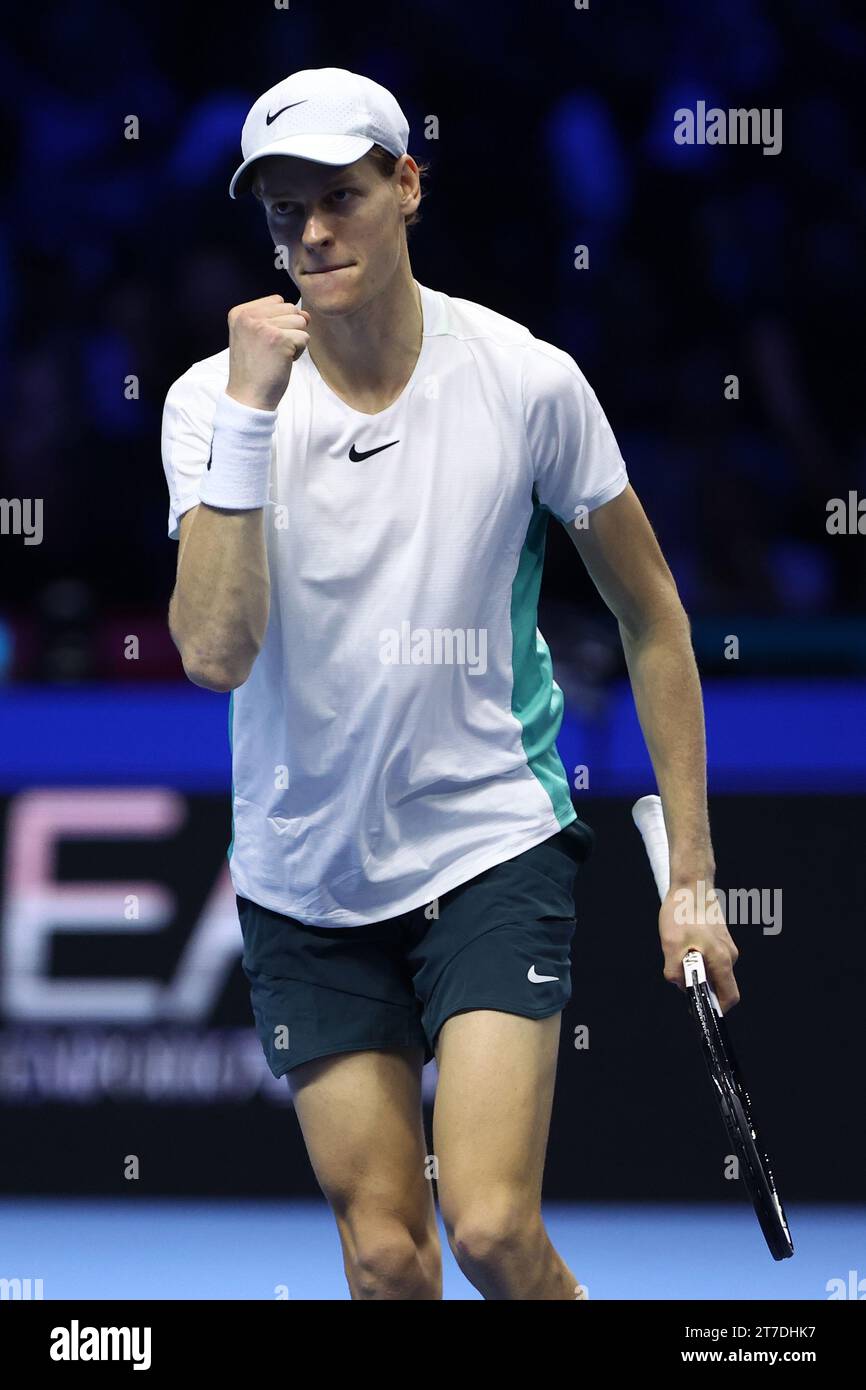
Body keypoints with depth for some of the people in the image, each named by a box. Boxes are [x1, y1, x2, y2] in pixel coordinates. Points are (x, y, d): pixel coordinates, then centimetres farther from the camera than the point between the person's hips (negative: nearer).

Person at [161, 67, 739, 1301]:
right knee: (386, 1256, 2)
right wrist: (251, 410, -26)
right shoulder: (216, 400, -8)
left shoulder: (527, 380, -8)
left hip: (493, 843, -2)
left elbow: (651, 617, 3)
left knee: (493, 1231, -17)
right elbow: (214, 653, -22)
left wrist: (690, 873, 0)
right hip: (304, 879, 2)